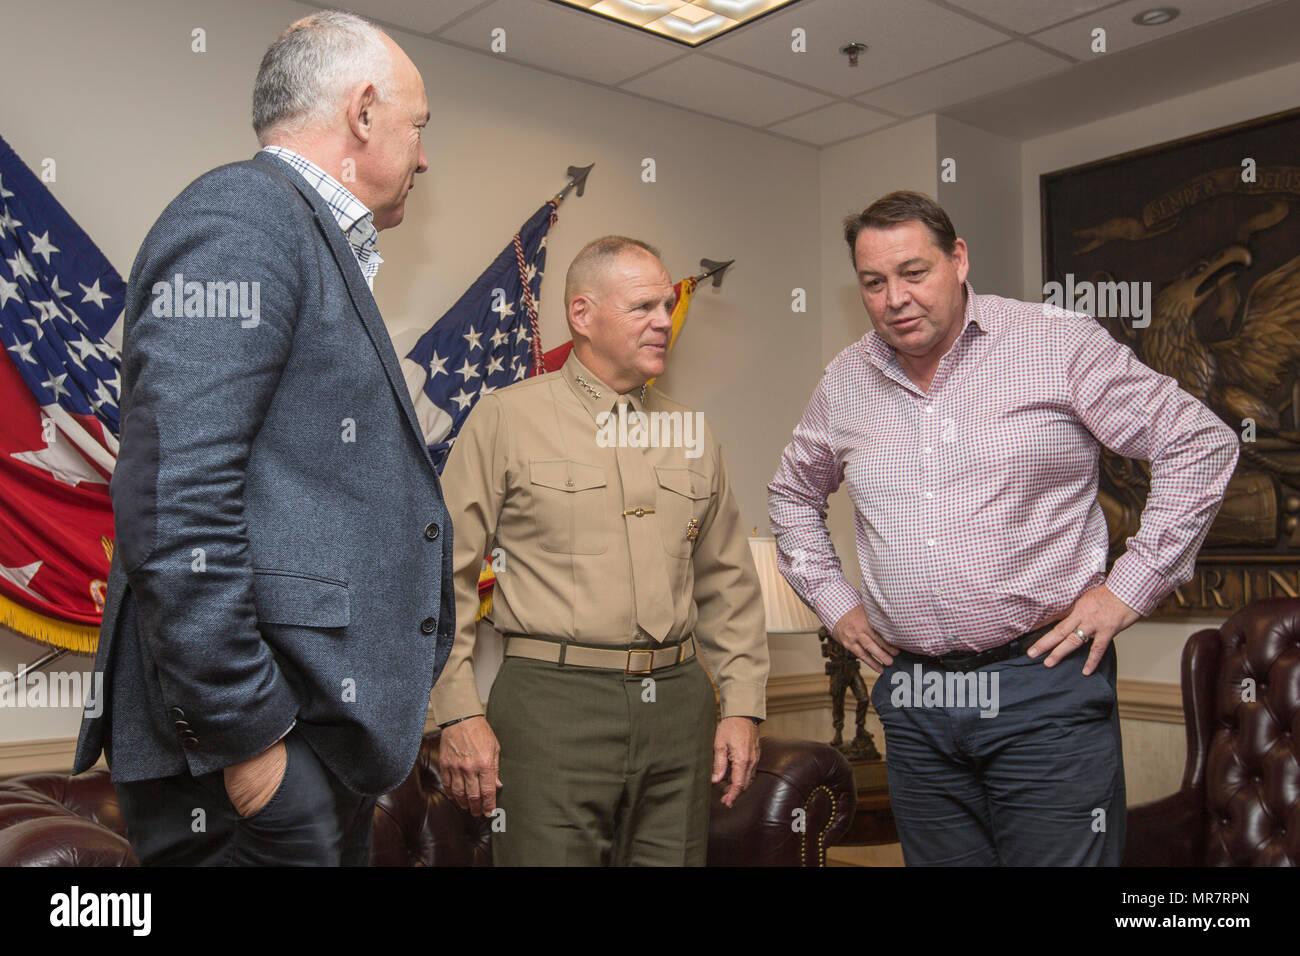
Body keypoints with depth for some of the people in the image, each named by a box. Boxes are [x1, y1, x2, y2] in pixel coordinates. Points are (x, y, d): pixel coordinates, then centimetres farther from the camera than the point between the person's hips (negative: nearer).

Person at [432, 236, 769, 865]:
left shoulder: (691, 433, 14)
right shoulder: (505, 419, 0)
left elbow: (727, 583, 17)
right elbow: (444, 573, -3)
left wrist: (742, 705, 11)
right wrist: (458, 714, -8)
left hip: (678, 706, 5)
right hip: (554, 702, -4)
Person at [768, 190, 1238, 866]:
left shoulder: (1058, 345, -5)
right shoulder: (844, 384, 8)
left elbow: (1200, 444, -3)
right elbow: (792, 493, 24)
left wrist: (1129, 589, -6)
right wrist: (832, 600, 13)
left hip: (1044, 688, -4)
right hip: (912, 699, 4)